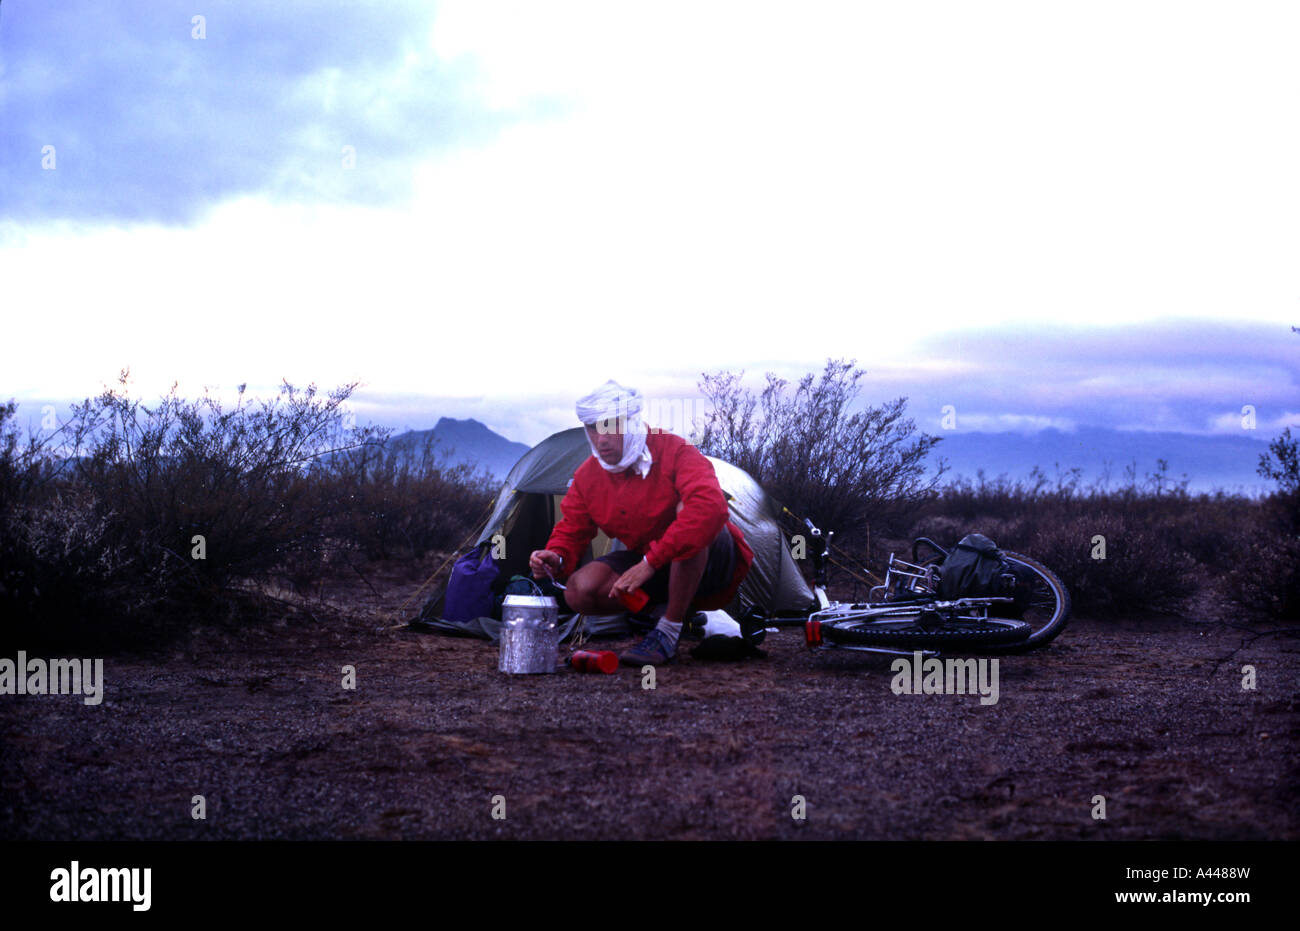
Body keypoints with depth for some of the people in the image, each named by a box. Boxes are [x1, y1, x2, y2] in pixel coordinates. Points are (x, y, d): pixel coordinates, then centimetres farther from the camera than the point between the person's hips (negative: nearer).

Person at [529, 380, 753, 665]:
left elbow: (711, 505, -42)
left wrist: (651, 562, -45)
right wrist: (556, 559, -23)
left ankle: (667, 634, -29)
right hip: (646, 563, 5)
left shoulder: (673, 451, -25)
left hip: (710, 559, -4)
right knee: (579, 591, -21)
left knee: (688, 510, -39)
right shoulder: (587, 476, -6)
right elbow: (570, 531, 4)